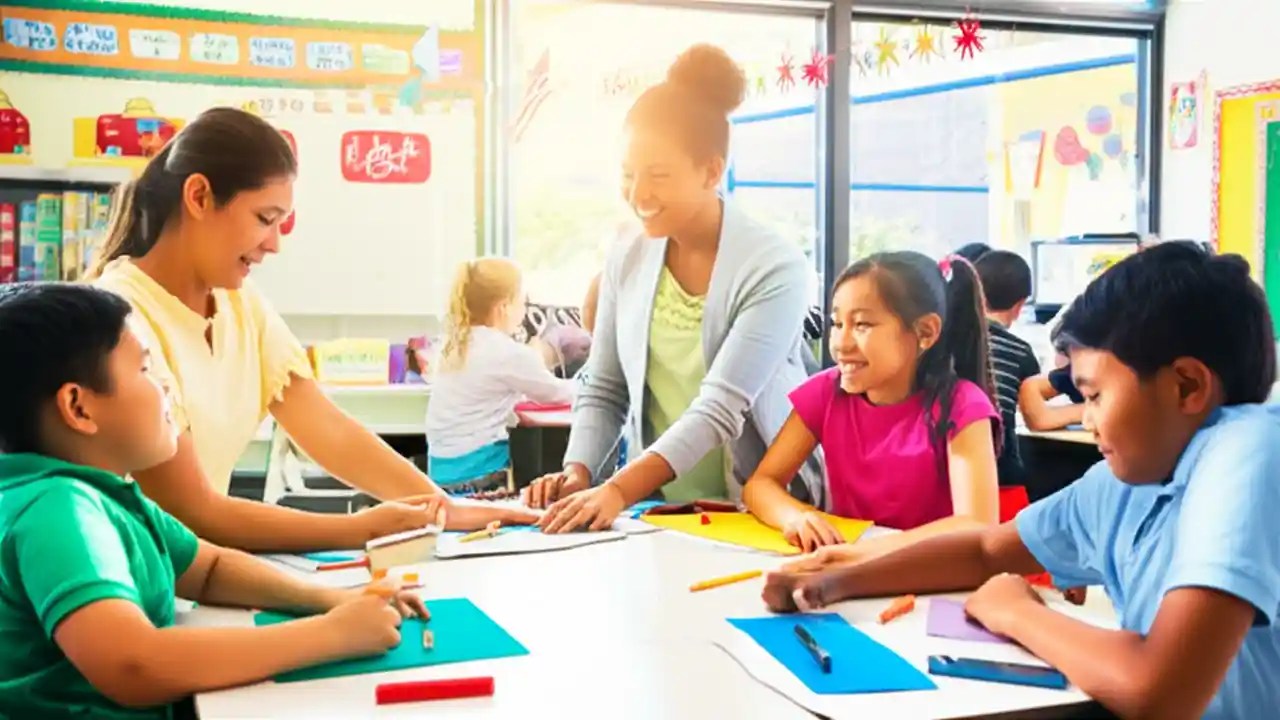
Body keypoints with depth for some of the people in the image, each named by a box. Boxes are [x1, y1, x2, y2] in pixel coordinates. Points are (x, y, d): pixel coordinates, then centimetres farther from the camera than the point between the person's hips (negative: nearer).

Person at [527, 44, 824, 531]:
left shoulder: (774, 269, -14)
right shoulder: (626, 261, 2)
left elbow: (721, 408, -22)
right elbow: (604, 392, 7)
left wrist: (620, 491, -31)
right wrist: (578, 473, -10)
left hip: (763, 511, -4)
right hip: (661, 510, 4)